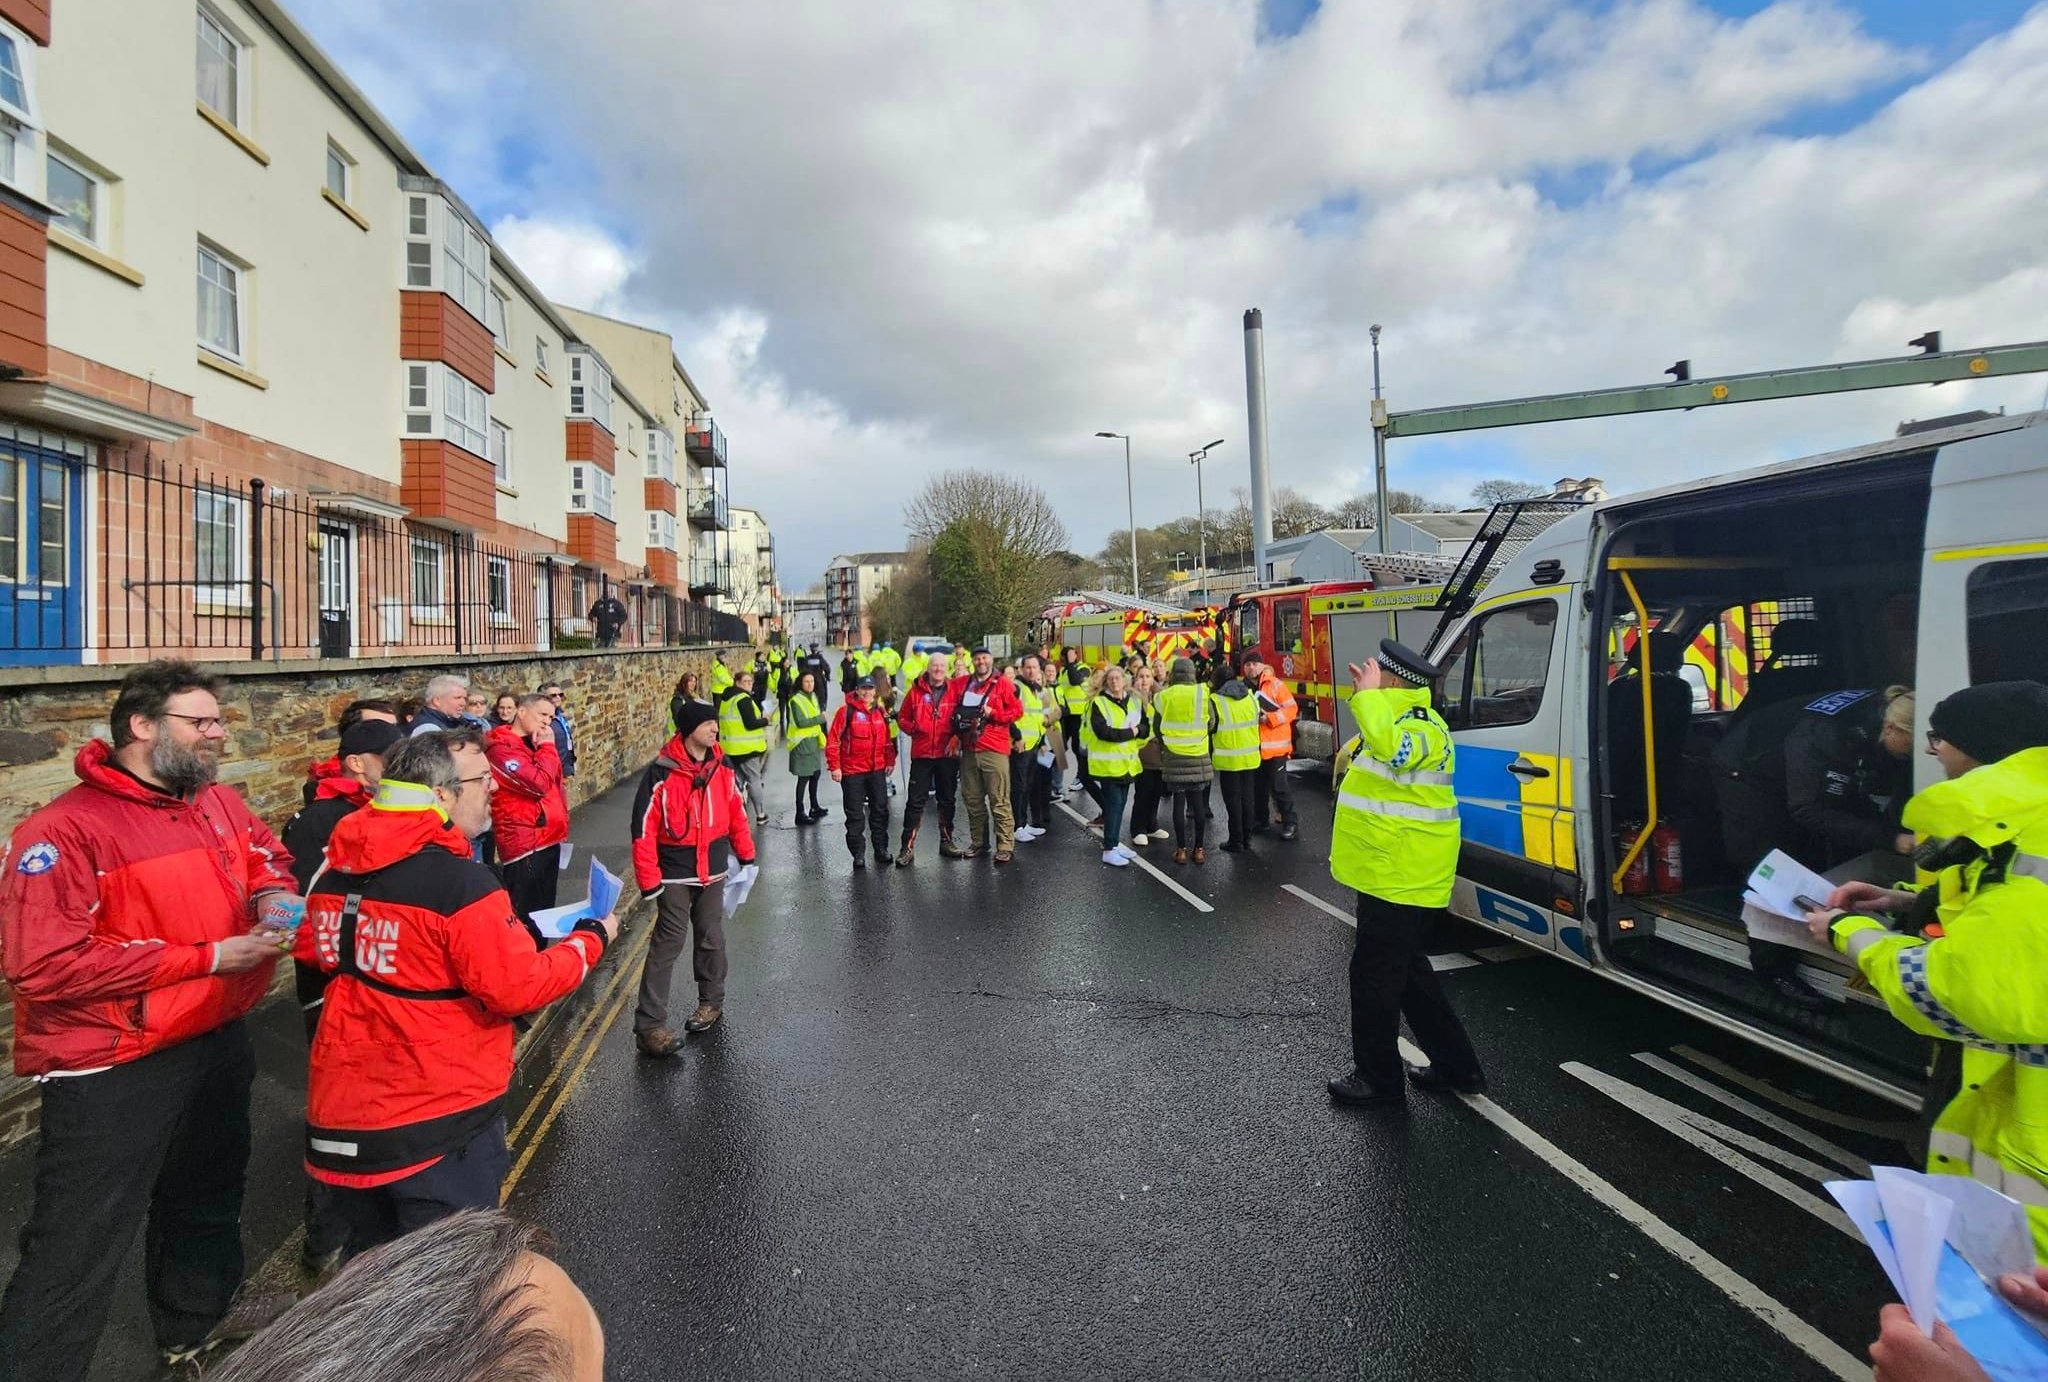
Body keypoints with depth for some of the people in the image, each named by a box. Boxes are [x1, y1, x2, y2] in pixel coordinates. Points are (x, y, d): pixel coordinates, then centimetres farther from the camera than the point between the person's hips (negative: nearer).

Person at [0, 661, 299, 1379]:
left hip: (219, 1044, 8)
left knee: (207, 1208, 27)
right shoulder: (64, 830, -22)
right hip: (113, 1073, -8)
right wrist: (207, 957, -24)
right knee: (75, 1256, 6)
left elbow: (267, 857, 18)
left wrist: (272, 895, -6)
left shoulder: (221, 803, 0)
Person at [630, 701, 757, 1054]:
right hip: (675, 875, -4)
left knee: (711, 938, 16)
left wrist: (746, 855, 12)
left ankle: (711, 1001, 34)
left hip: (713, 871, 5)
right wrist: (649, 880, -14)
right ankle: (649, 1024, 4)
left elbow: (736, 813, 9)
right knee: (668, 944, -3)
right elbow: (644, 830, -14)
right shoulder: (661, 775, -16)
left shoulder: (722, 768, -1)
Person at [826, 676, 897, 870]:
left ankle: (881, 849, 23)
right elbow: (832, 740, -9)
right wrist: (834, 766, -12)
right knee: (855, 815, 3)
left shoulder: (881, 712, 7)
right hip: (852, 772, -4)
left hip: (877, 770, 4)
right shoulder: (846, 711, -8)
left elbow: (888, 739, 15)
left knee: (880, 810, 10)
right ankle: (858, 854, 13)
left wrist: (890, 761, 9)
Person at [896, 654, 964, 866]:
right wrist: (913, 728, -12)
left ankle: (946, 840, 27)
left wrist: (957, 739, -8)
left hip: (947, 754, 1)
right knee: (915, 801, -2)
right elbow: (902, 718, 7)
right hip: (922, 754, -1)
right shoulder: (915, 691, 2)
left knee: (947, 799, 13)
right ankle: (908, 848, 3)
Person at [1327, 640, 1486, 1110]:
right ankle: (1456, 1066, 33)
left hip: (1399, 878, -11)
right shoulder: (1401, 721, 13)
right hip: (1393, 873, 11)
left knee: (1375, 974, 1)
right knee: (1408, 970, 21)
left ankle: (1378, 1080, 16)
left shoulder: (1421, 728, -22)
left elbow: (1392, 749, -45)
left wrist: (1367, 695, -34)